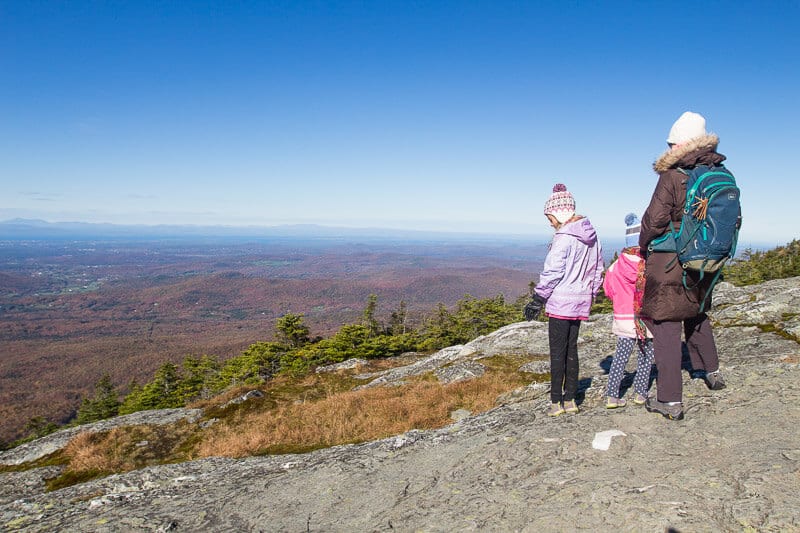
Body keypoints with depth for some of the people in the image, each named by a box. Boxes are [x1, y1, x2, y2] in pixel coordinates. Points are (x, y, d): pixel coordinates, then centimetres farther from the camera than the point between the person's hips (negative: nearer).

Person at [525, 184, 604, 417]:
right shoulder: (591, 236, 10)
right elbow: (598, 269, 17)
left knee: (557, 352, 0)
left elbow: (552, 272, -17)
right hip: (581, 302, 8)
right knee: (571, 349, 15)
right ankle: (570, 400, 21)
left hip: (561, 301, -8)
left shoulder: (564, 237, -16)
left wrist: (538, 299, -9)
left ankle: (557, 402, 6)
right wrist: (590, 294, 24)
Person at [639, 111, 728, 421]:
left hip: (669, 263, -7)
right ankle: (712, 371, 44)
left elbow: (654, 220, -18)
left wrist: (642, 246, 1)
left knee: (666, 325, -1)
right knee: (697, 313, 29)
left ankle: (671, 401, 2)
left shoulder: (672, 176, -17)